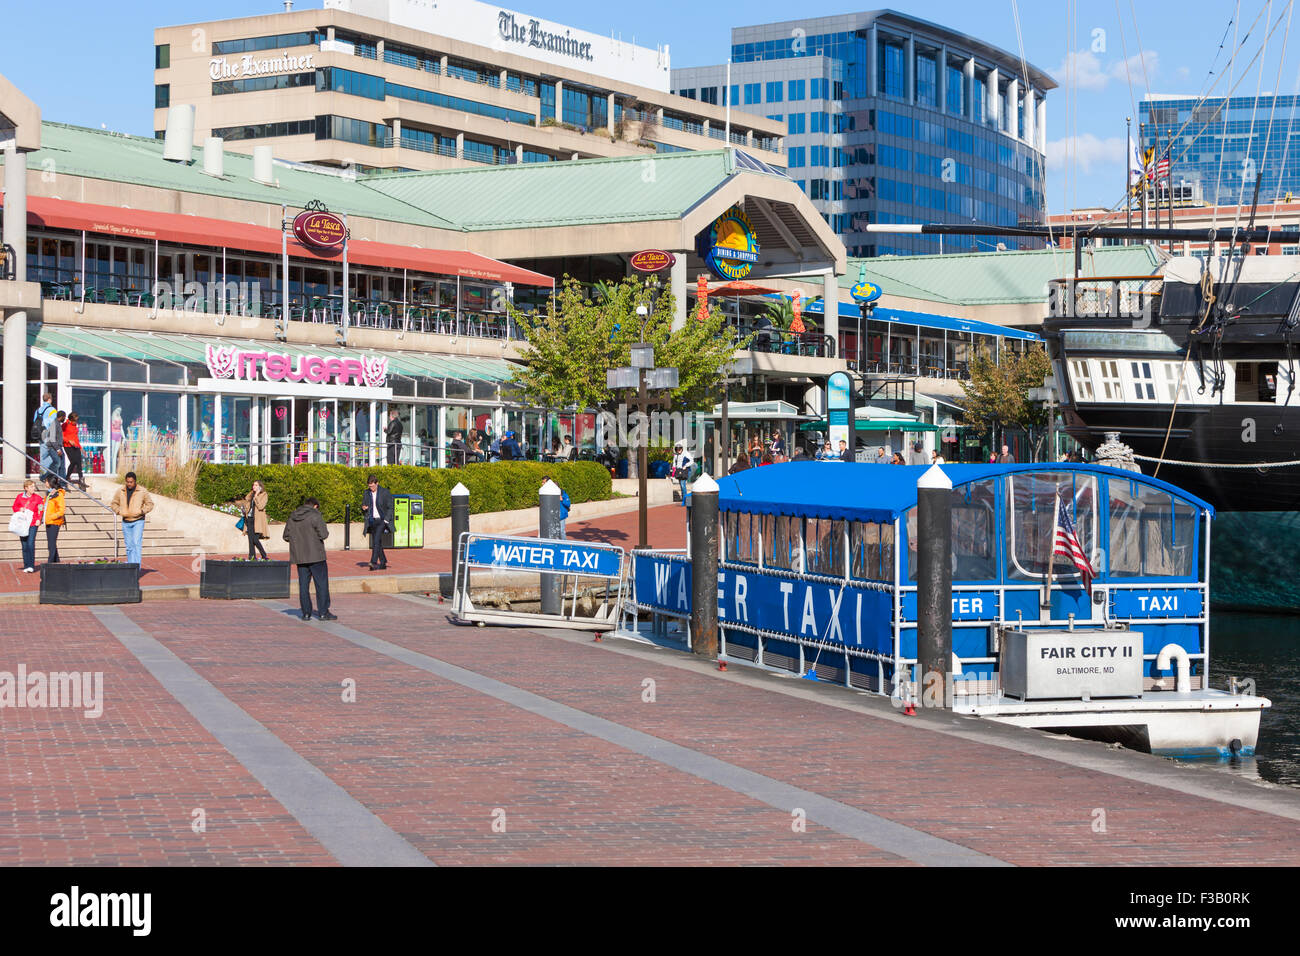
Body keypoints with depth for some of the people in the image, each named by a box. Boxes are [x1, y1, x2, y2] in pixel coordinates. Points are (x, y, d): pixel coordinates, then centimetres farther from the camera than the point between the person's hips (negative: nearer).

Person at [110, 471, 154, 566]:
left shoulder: (142, 491, -4)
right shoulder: (120, 491, 4)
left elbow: (150, 504, 4)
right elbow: (114, 504, 15)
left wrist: (141, 511, -13)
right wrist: (118, 511, -4)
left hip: (138, 522, -3)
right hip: (125, 522, 3)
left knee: (136, 544, -15)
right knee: (129, 546, 8)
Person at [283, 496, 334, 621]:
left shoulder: (292, 517, 10)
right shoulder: (315, 516, -9)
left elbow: (286, 536, 14)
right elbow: (323, 534, -16)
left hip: (300, 557, 5)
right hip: (316, 556, -5)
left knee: (303, 585, 9)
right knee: (322, 584, 2)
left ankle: (306, 613, 8)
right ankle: (323, 613, 1)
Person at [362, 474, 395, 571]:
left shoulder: (385, 492, -6)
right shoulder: (366, 493, 7)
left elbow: (390, 508, -4)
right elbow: (363, 508, 15)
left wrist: (386, 521, -12)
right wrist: (363, 508, -10)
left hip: (382, 520, -5)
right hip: (372, 521, 5)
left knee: (377, 539, -22)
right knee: (376, 543, 7)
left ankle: (373, 562, -28)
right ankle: (383, 562, 21)